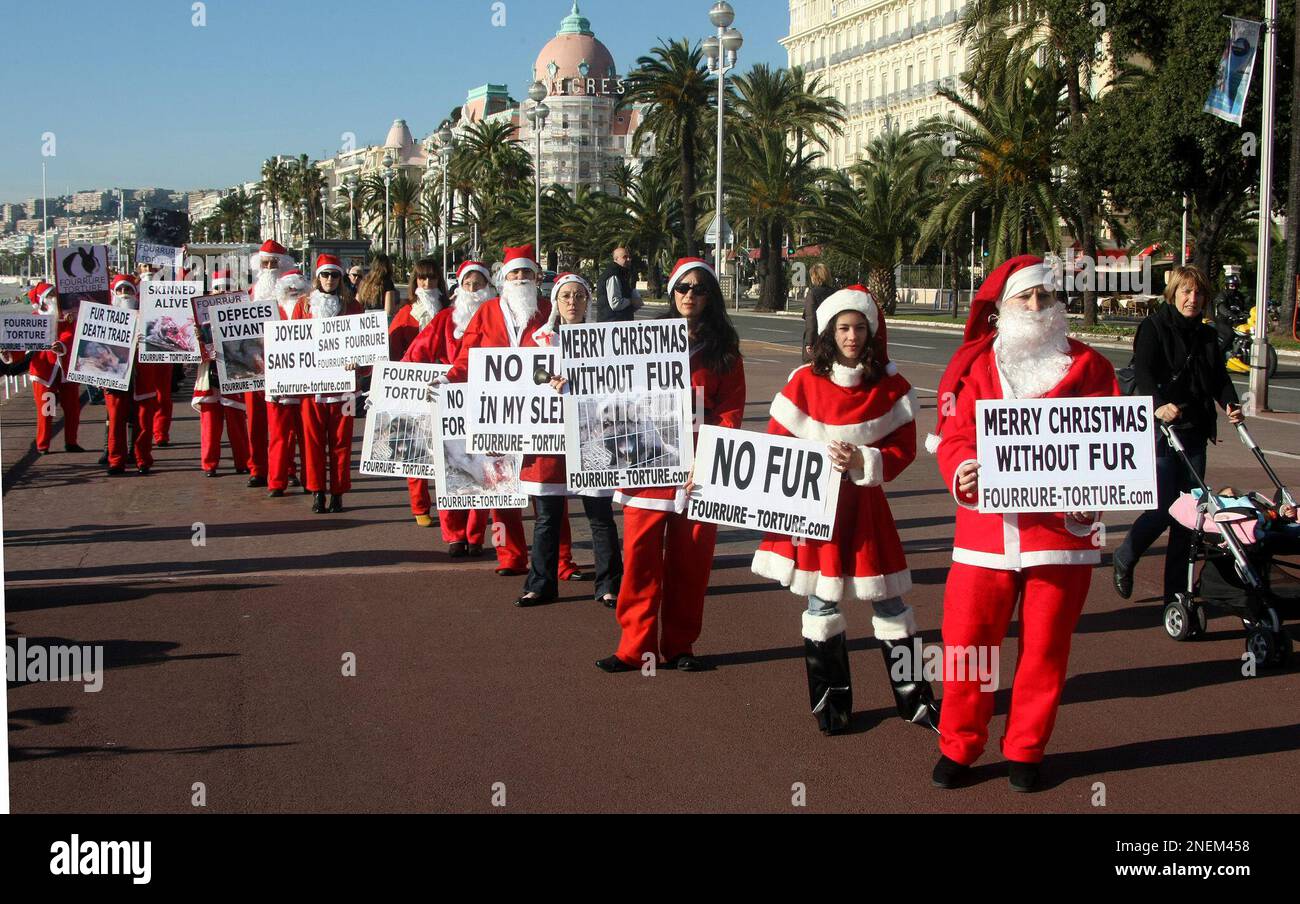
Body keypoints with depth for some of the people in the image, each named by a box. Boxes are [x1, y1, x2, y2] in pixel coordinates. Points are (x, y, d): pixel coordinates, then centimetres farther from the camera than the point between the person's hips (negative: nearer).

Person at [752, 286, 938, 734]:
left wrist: (863, 461, -16)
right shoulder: (805, 382, -3)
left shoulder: (891, 386, -1)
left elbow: (903, 447, 0)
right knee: (821, 600, 5)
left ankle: (915, 698, 17)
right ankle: (830, 700, 19)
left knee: (887, 599, 4)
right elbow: (776, 442, 2)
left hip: (864, 504, 0)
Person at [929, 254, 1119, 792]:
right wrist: (962, 472, -22)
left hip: (1062, 532, 0)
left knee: (1044, 648, 8)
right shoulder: (973, 367, 6)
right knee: (966, 641, 2)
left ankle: (1026, 750, 25)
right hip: (986, 531, 0)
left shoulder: (1086, 367, 5)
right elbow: (955, 435, 0)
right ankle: (958, 746, 20)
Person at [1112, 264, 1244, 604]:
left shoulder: (1207, 336, 15)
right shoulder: (1153, 328, -5)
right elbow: (1143, 371, -17)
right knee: (1162, 509, -10)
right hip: (1159, 432, -6)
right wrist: (1158, 404, -35)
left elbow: (1219, 376, 13)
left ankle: (1176, 591, 13)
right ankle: (1124, 559, 18)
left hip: (1194, 433, 6)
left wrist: (1230, 404, -8)